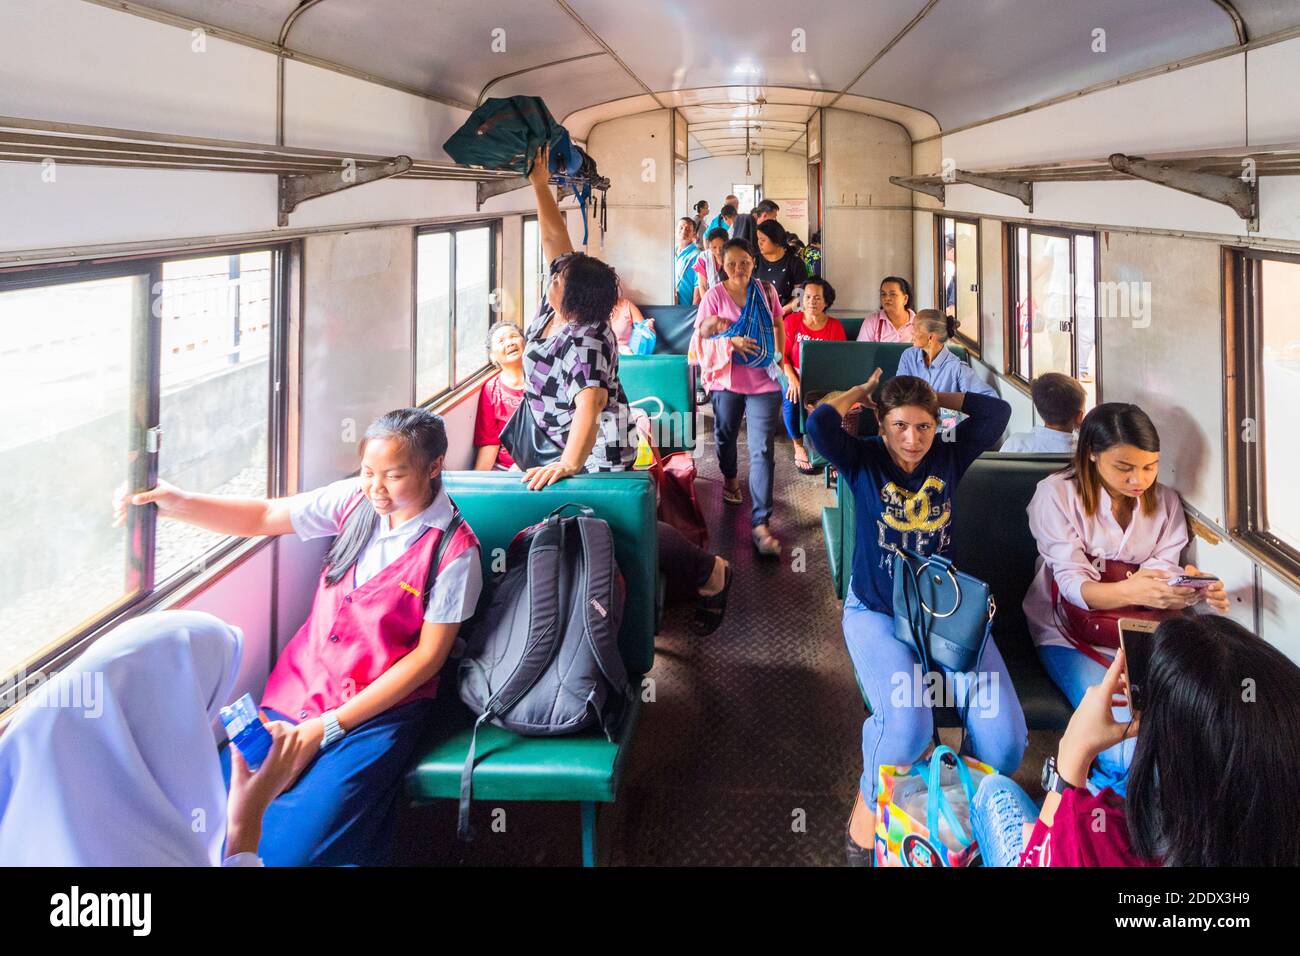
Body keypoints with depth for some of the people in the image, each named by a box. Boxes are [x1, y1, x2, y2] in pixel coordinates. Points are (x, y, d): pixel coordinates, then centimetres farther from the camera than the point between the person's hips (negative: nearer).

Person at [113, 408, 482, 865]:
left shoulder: (454, 551, -13)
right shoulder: (355, 500, 0)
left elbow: (428, 656, -11)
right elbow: (261, 517, 4)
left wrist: (328, 727, -13)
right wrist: (177, 502, -15)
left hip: (382, 706, -5)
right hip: (303, 685, 5)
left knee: (290, 848, -19)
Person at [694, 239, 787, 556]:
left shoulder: (766, 291, 3)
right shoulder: (715, 296, -4)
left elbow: (778, 325, 18)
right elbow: (700, 337, -8)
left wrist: (779, 355, 10)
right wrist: (730, 341, -22)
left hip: (764, 380, 0)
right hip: (727, 379, 0)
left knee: (762, 451, -8)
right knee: (726, 435, 22)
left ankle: (761, 523, -9)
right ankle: (730, 477, 55)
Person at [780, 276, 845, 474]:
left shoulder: (835, 326, 6)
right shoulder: (792, 321, 2)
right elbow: (782, 355, -3)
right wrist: (793, 380, -18)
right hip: (796, 376, -1)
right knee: (792, 400, -32)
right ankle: (799, 447, -10)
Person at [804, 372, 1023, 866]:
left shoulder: (948, 458, 5)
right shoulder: (862, 460, -4)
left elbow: (997, 412, 0)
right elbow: (819, 423, -22)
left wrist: (939, 397, 5)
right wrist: (862, 391, -4)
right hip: (878, 612, -3)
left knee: (1005, 737, -17)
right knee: (907, 726, -30)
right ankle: (867, 814, 1)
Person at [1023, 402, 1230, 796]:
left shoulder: (1165, 501, 6)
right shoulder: (1056, 494, -10)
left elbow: (1164, 569, -2)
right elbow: (1074, 586, -18)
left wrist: (1194, 589, -28)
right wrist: (1129, 591, -40)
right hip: (1072, 634, -5)